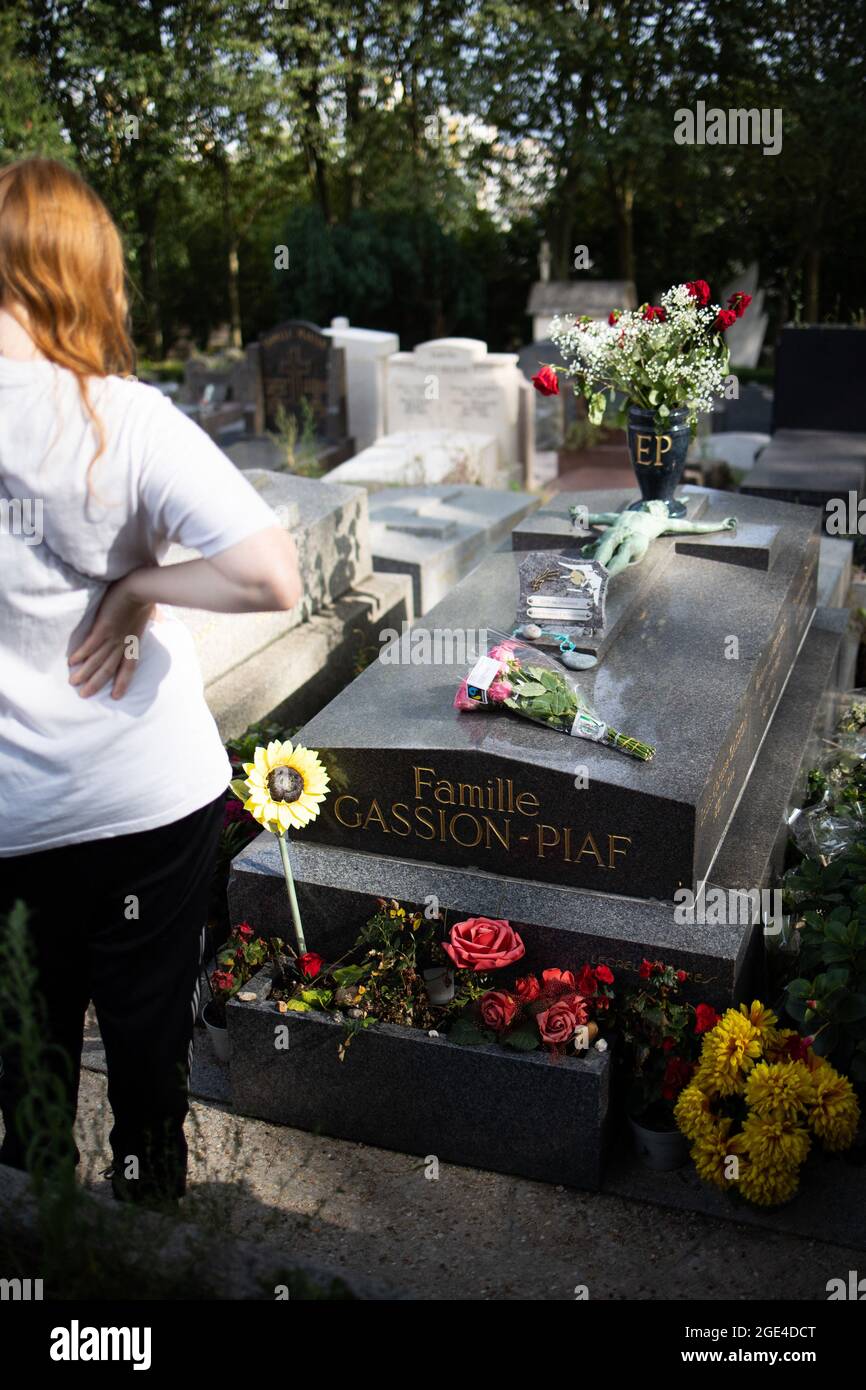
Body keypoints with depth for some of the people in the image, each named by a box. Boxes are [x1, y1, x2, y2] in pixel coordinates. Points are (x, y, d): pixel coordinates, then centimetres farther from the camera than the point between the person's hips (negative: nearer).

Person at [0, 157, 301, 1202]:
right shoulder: (124, 418, -18)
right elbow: (272, 576, -26)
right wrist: (135, 588, -13)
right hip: (147, 797, -2)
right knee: (144, 1032, 20)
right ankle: (147, 1194, 42)